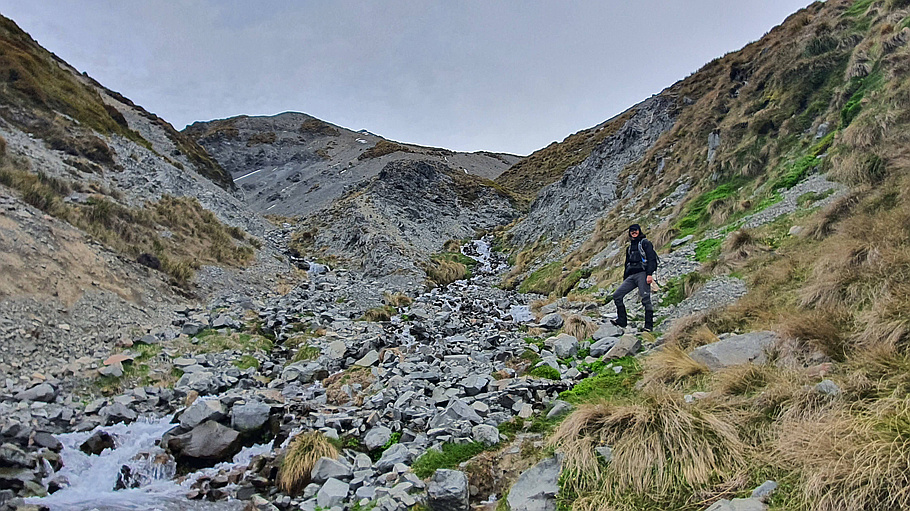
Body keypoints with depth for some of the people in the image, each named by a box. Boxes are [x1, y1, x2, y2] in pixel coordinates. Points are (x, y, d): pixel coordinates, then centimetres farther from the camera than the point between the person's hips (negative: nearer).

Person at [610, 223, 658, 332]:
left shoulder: (645, 243, 4)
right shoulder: (629, 247, 25)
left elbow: (651, 259, -7)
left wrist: (649, 274, -18)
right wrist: (624, 279, 24)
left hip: (642, 274, -7)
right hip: (631, 276, 7)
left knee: (645, 299, -10)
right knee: (617, 296, -4)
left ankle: (649, 326, -5)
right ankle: (622, 321, 0)